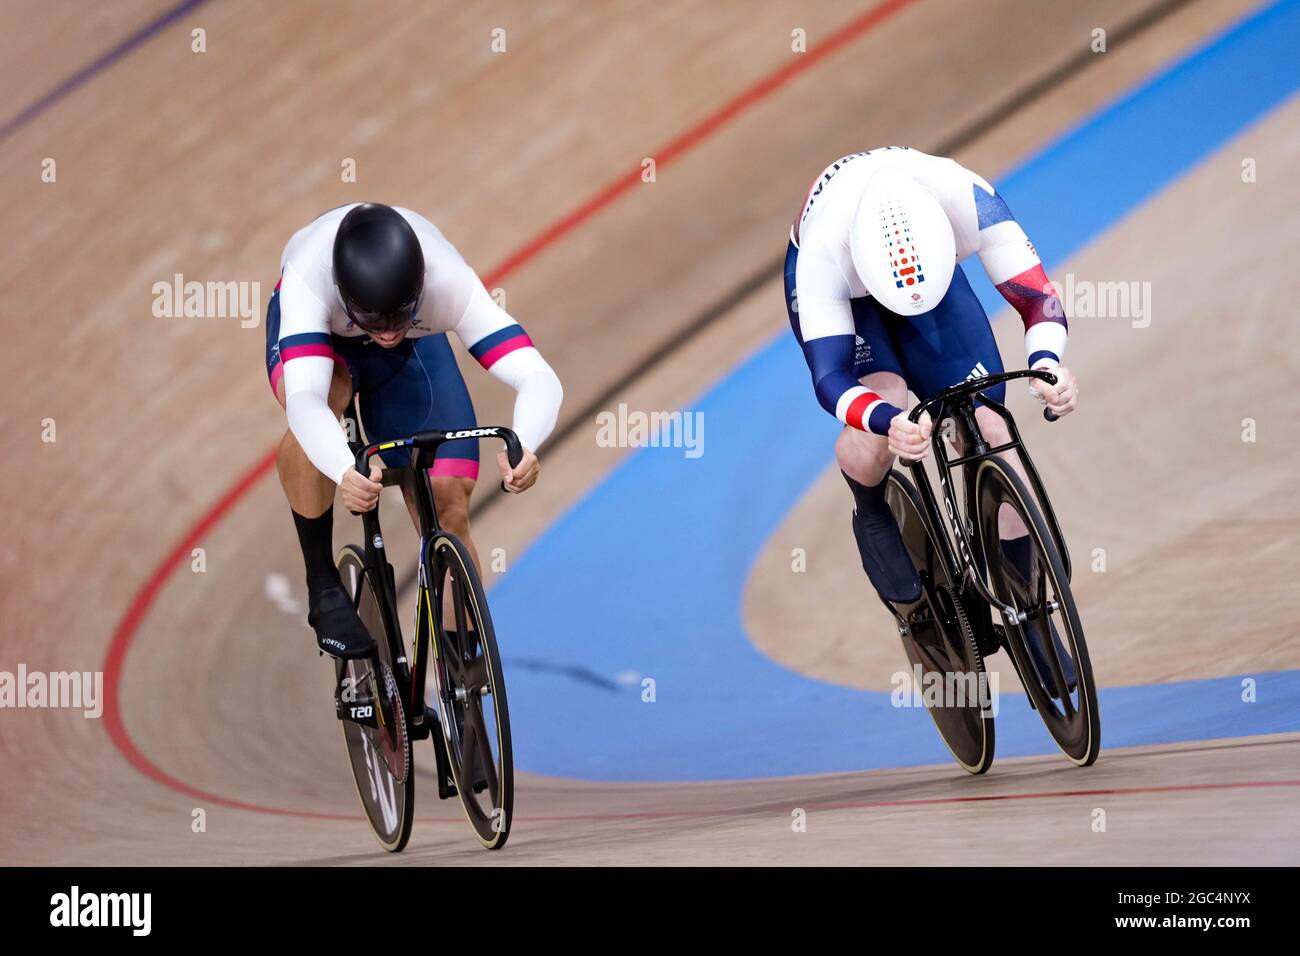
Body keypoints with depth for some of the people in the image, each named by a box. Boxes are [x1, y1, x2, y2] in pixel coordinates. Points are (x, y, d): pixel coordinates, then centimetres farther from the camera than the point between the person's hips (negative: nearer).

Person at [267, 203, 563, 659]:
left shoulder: (449, 282, -39)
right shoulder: (308, 278, -43)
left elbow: (540, 379, -46)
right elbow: (303, 399, -55)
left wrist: (523, 448, -68)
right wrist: (345, 474, -74)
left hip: (417, 347, 2)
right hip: (312, 330, -2)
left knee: (449, 509, -11)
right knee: (320, 401, -37)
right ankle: (323, 587, -19)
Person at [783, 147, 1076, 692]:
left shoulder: (969, 199, -39)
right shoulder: (823, 252, -42)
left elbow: (1037, 299, -33)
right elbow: (828, 377, -42)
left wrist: (1046, 362, -55)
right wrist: (888, 422, -63)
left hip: (936, 271, 2)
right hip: (842, 288, -2)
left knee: (990, 427, -10)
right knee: (883, 414, -32)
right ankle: (873, 520, 2)